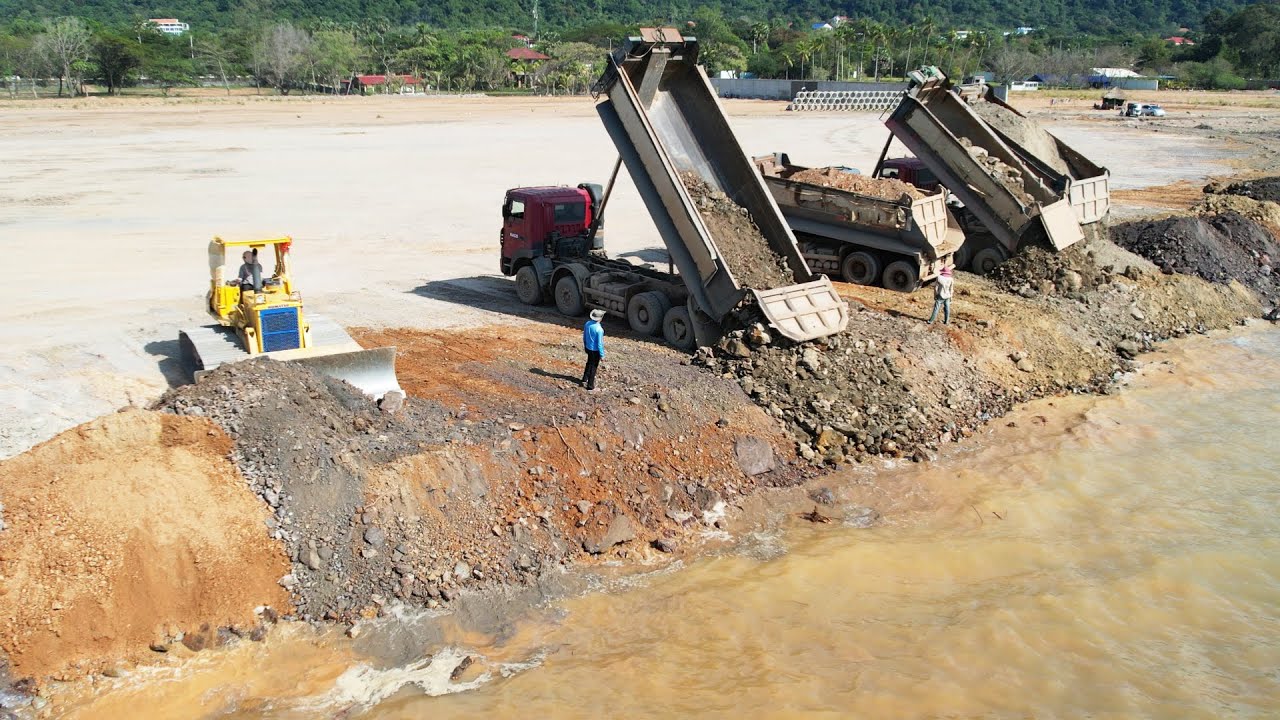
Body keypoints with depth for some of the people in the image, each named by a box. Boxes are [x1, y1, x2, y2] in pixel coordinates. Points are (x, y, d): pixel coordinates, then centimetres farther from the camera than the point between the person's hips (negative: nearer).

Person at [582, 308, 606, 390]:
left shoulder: (587, 324, -8)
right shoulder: (599, 329, -29)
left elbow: (584, 336, 6)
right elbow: (599, 343, -22)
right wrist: (602, 355, -12)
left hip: (588, 348, 6)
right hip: (595, 350, -6)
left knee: (589, 364, 28)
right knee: (593, 367, 9)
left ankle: (585, 380, 35)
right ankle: (590, 386, 20)